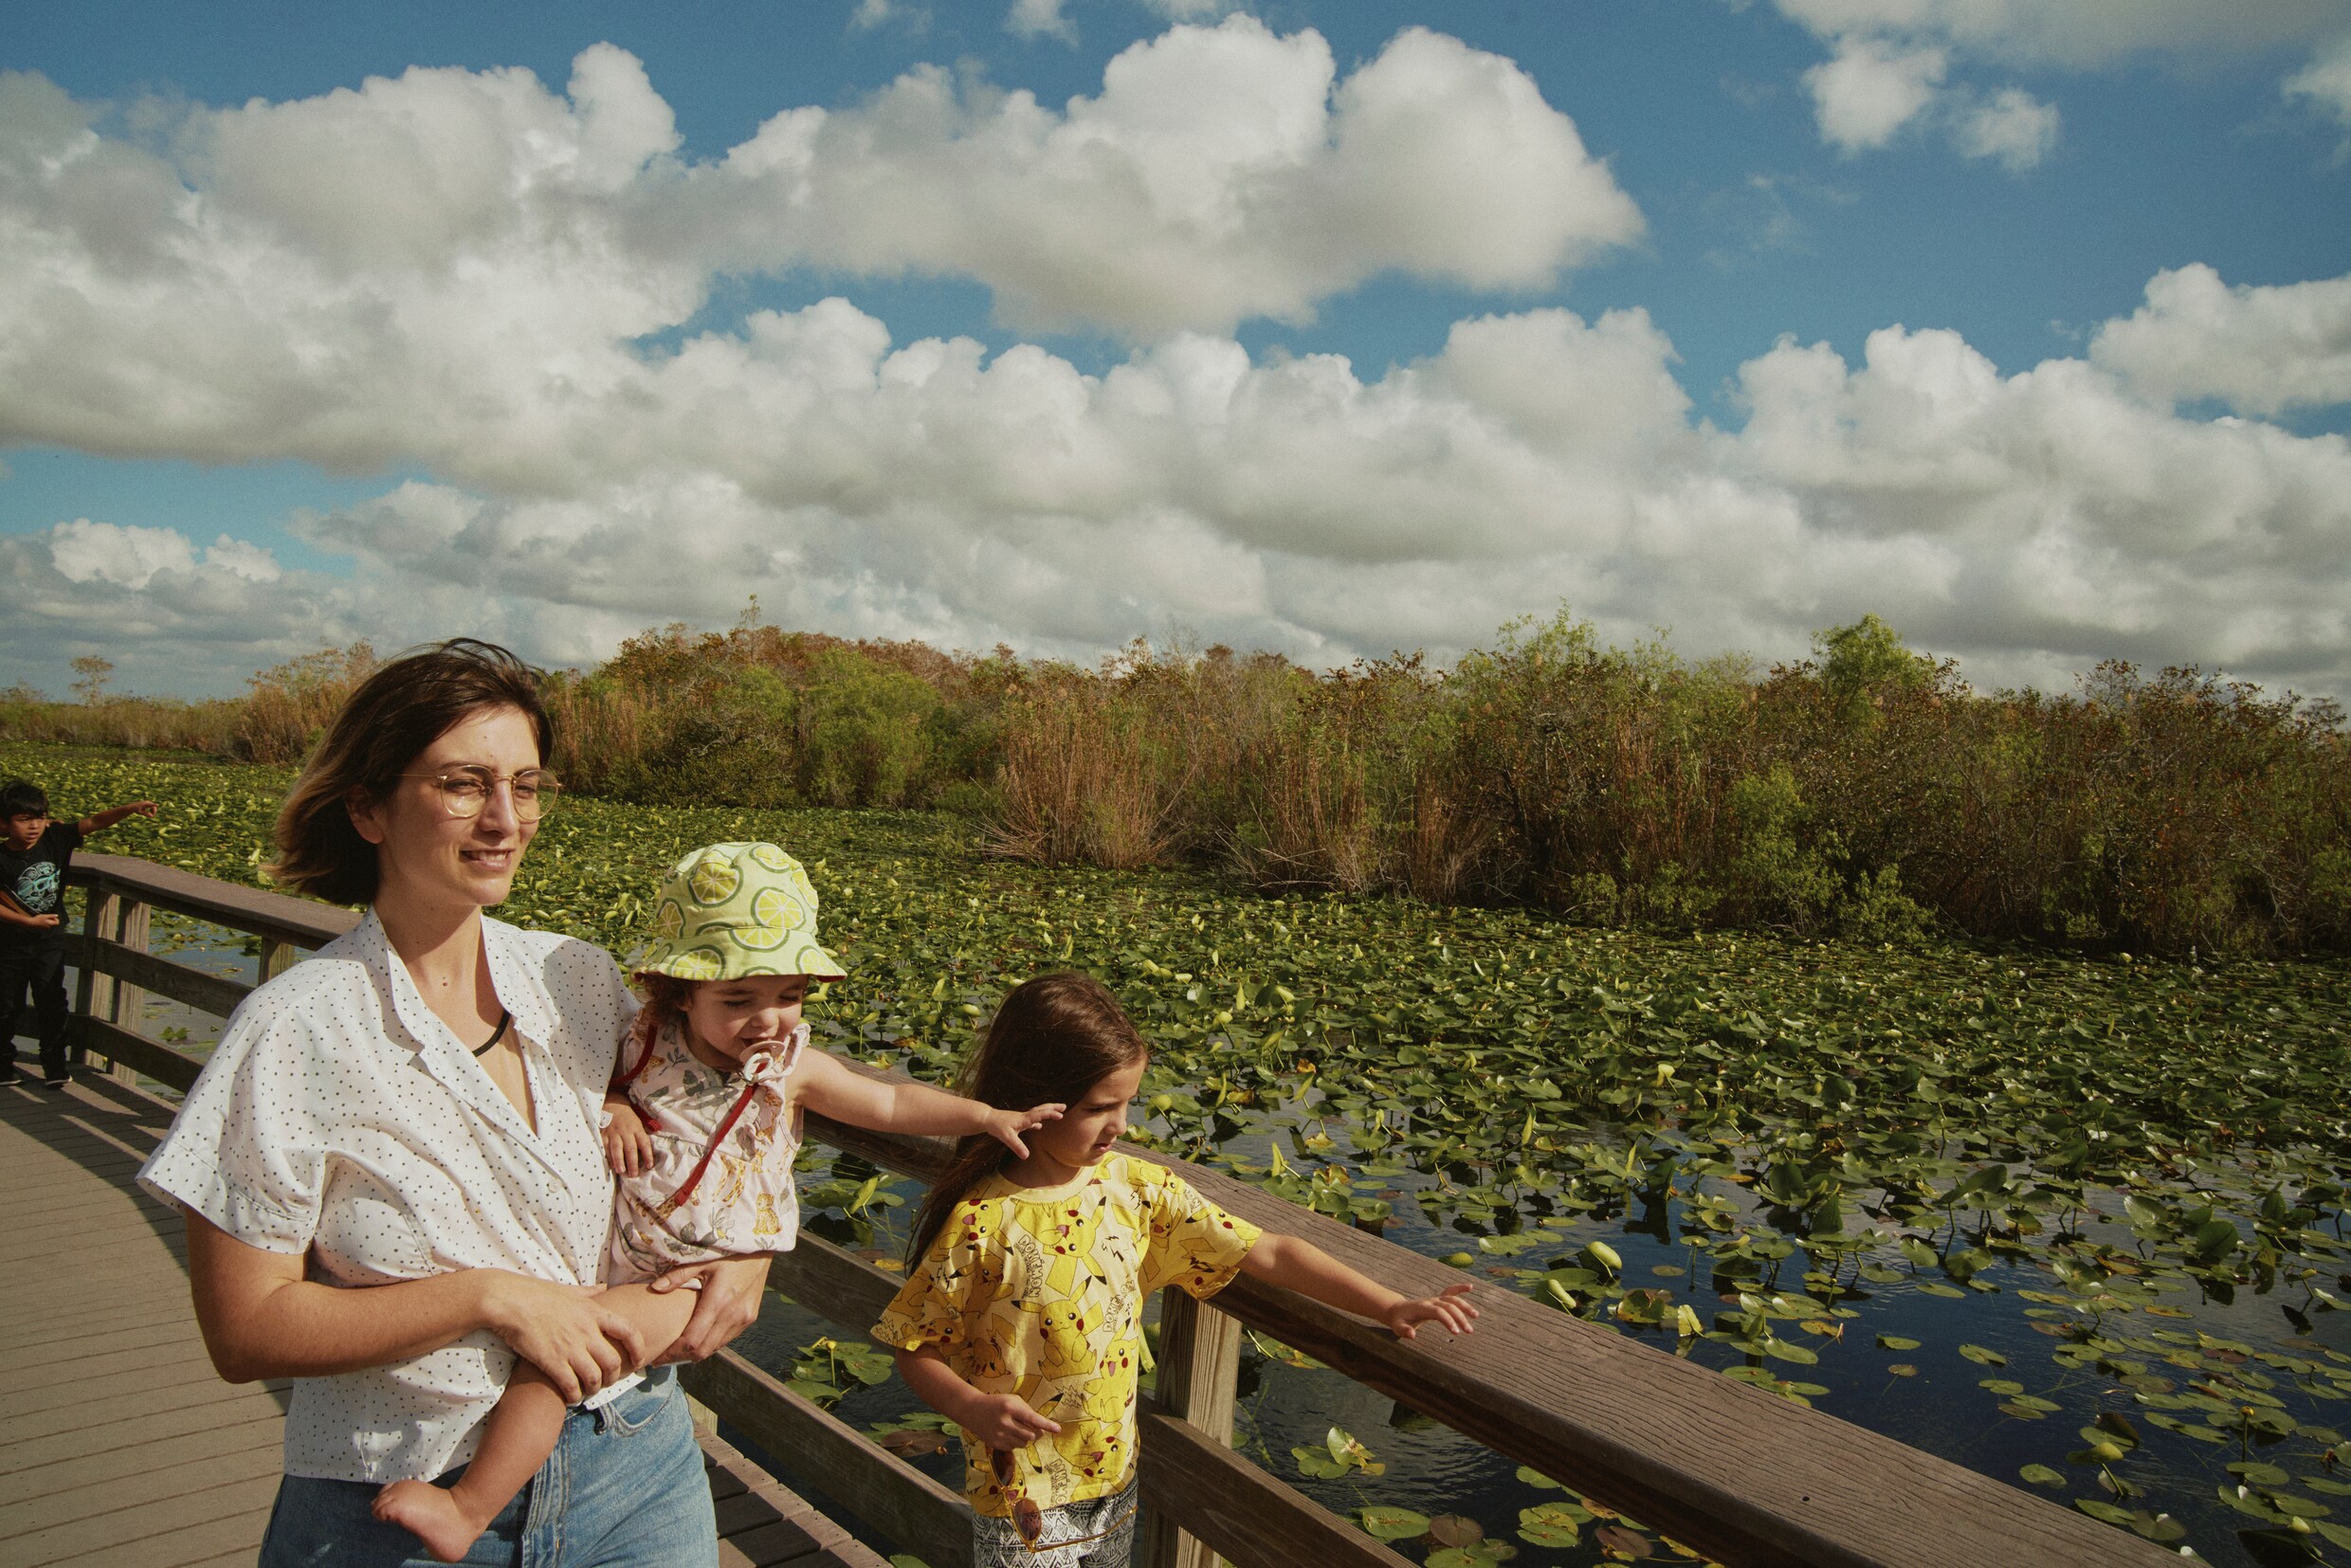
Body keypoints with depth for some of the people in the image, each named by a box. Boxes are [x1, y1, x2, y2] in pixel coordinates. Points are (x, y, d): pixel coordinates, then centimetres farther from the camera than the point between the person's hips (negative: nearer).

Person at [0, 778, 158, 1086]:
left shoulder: (55, 838, -8)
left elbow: (95, 823, -13)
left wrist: (130, 808, -26)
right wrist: (29, 921, -22)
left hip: (49, 941, 2)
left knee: (51, 1003, 4)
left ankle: (55, 1064, 14)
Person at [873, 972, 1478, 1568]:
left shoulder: (1138, 1188, -8)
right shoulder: (980, 1225, -20)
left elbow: (1270, 1252, -8)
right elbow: (916, 1348, -10)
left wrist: (1391, 1305, -13)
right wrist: (974, 1409, -29)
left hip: (1117, 1478, 4)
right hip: (1024, 1499, -4)